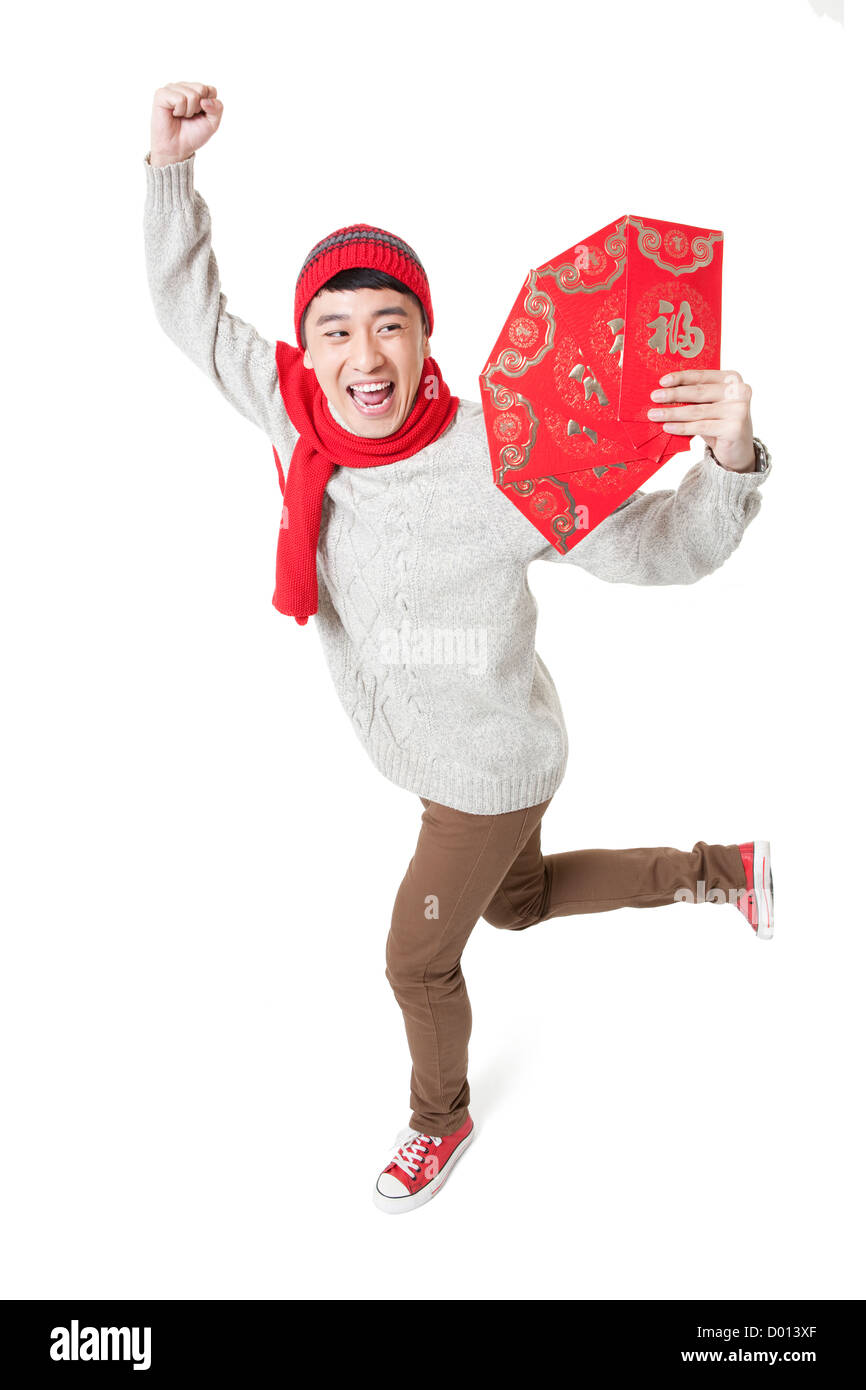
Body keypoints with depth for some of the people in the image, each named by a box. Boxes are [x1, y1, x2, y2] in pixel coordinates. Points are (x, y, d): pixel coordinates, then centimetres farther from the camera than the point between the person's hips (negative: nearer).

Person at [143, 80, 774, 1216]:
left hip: (493, 771, -7)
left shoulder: (495, 465, -32)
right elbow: (192, 311, 0)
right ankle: (721, 869, 49)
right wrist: (171, 164, -10)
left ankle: (442, 1120, 49)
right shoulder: (295, 413, -15)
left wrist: (730, 459, -44)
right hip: (430, 755, 7)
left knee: (418, 962, 14)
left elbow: (661, 547, -24)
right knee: (520, 902, 31)